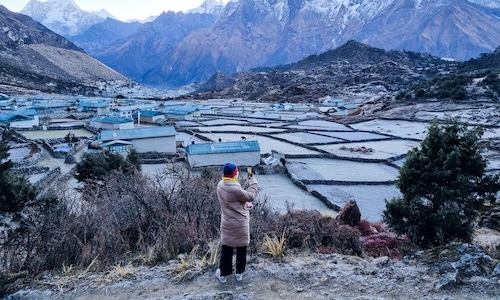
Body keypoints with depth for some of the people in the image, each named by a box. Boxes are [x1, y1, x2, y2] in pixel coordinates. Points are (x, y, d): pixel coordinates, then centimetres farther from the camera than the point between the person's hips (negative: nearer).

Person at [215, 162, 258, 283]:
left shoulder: (220, 185, -3)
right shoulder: (235, 189, -28)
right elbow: (250, 196, -14)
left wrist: (245, 204, 9)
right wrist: (253, 180, -4)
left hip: (227, 223, 6)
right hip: (240, 224, -6)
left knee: (226, 248, 16)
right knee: (241, 248, 14)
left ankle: (223, 274, 26)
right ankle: (239, 273, 28)